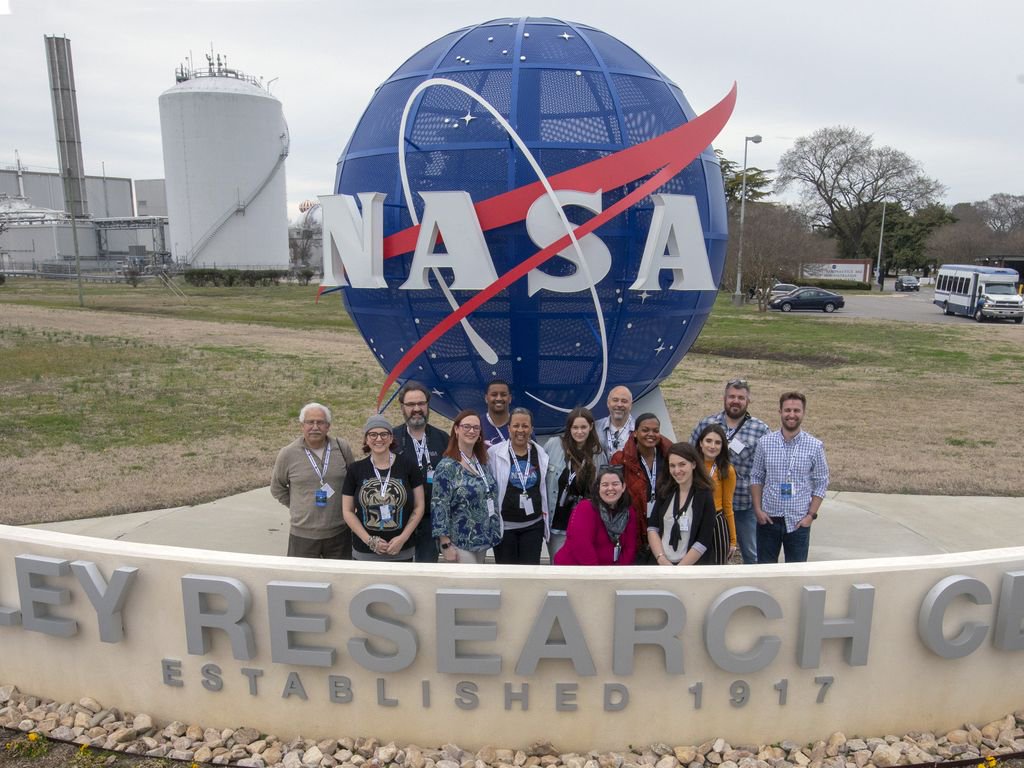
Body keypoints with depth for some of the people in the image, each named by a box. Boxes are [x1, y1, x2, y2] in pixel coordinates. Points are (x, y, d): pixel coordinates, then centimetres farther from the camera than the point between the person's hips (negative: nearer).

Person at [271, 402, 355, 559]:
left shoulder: (342, 448, -2)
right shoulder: (287, 454, -6)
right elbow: (277, 488, 9)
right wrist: (299, 507, 4)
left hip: (340, 533, 2)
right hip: (303, 534, -1)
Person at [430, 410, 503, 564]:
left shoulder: (482, 462, 7)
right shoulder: (447, 466, -15)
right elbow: (439, 507, -17)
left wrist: (492, 533, 14)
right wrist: (446, 545, -19)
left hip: (482, 539, 7)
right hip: (460, 543, -7)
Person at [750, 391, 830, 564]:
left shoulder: (815, 446, -5)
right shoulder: (765, 442, -2)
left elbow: (821, 483, 0)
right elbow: (756, 477, 4)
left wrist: (811, 515, -6)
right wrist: (758, 509, -3)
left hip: (798, 521, -1)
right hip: (768, 518, 1)